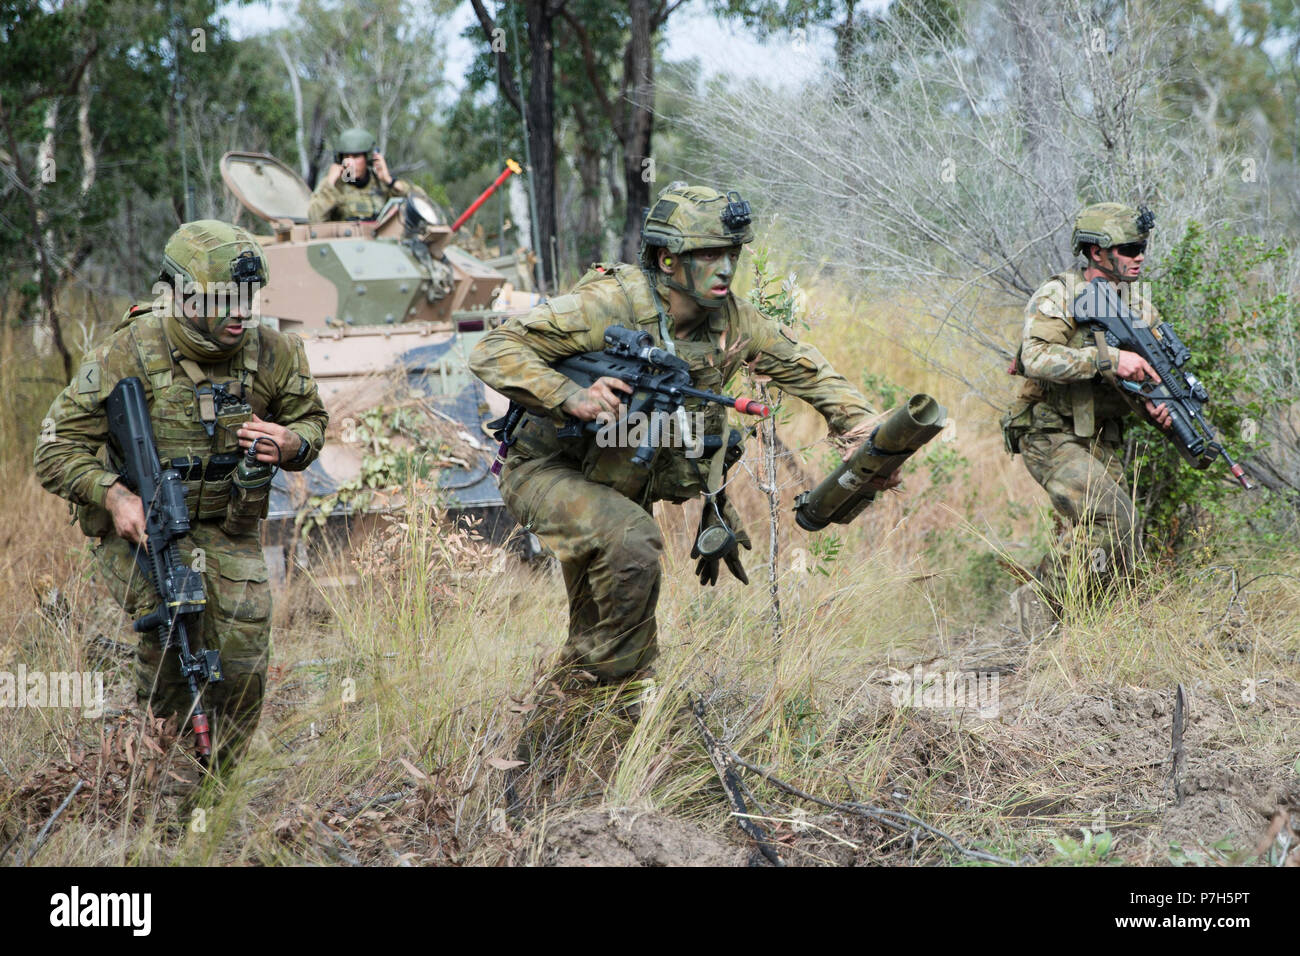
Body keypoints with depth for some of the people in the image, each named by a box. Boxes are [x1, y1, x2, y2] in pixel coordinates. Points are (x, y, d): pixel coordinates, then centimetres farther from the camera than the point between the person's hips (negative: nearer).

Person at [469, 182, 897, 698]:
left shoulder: (732, 321, -9)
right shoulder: (609, 305, -28)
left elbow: (803, 367, 7)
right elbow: (492, 352, -30)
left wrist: (862, 425, -6)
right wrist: (570, 396, -42)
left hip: (626, 483, 7)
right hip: (547, 472, -7)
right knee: (631, 539, -32)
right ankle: (625, 686, -16)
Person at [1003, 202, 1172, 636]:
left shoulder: (1138, 301, 8)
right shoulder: (1057, 297, -13)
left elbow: (1158, 368, 12)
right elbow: (1036, 359, -28)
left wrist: (1156, 403, -12)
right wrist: (1110, 359, -32)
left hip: (1101, 442, 7)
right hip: (1051, 438, -7)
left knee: (1124, 549, 2)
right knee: (1110, 519, -23)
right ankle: (1041, 598, -8)